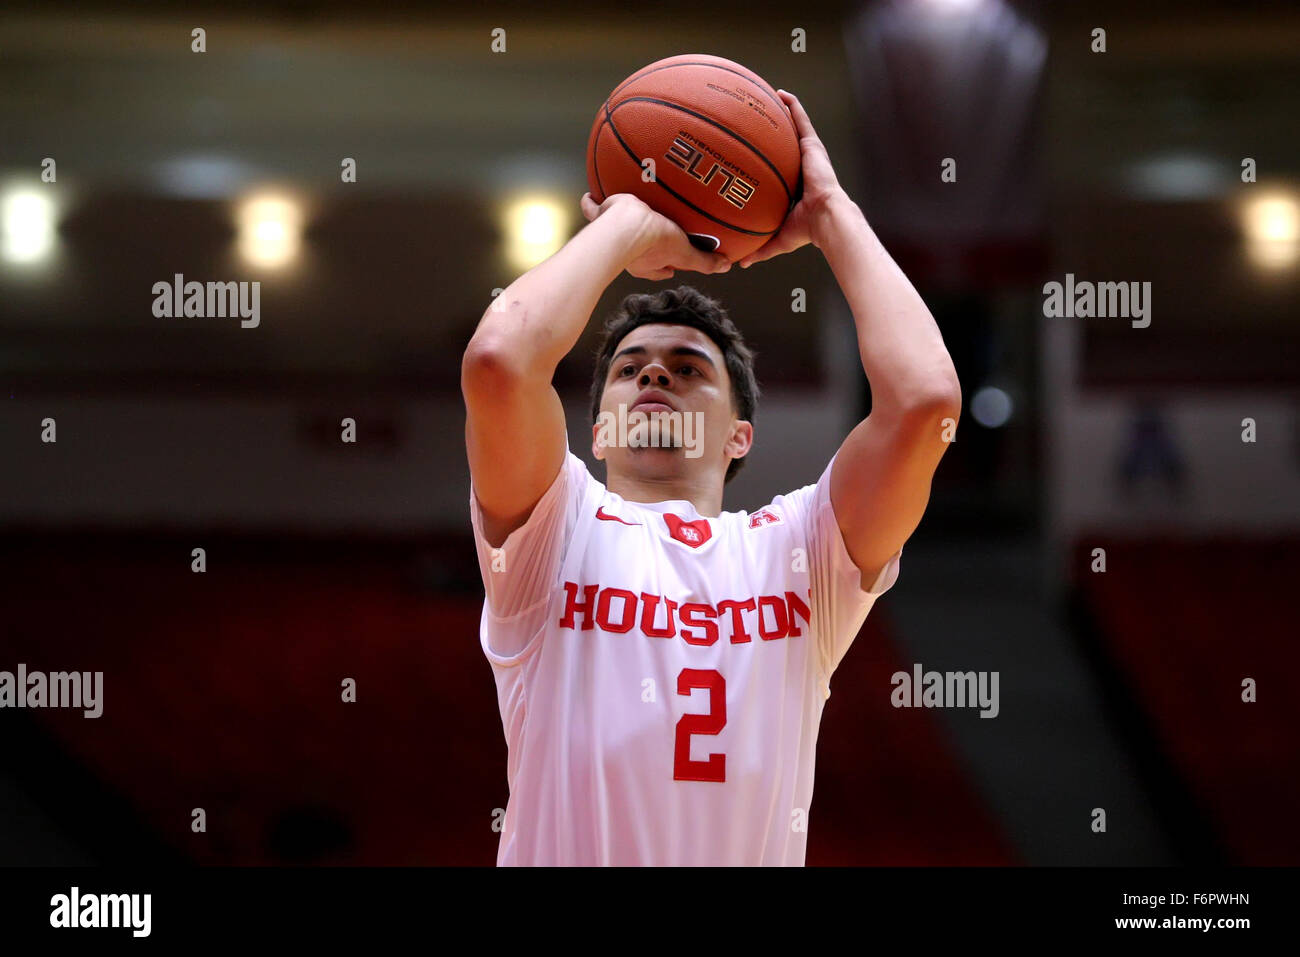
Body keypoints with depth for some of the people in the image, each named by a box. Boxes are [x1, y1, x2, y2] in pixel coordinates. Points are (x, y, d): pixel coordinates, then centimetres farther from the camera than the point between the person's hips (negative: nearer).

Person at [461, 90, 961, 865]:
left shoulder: (795, 552, 10)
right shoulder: (559, 529, 7)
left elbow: (925, 395, -4)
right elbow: (499, 361, -9)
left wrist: (831, 216, 7)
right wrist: (631, 226, 5)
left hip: (754, 851, 1)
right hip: (559, 851, -1)